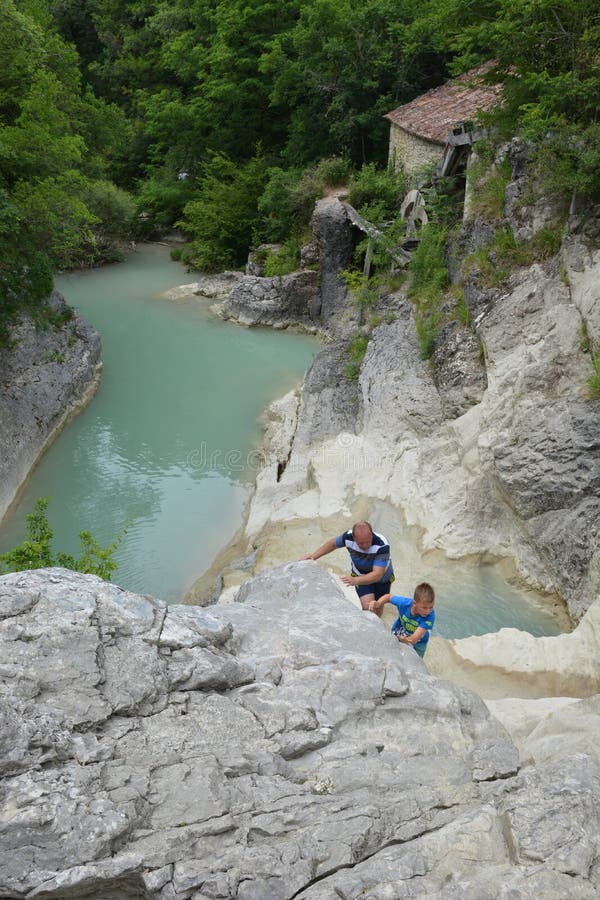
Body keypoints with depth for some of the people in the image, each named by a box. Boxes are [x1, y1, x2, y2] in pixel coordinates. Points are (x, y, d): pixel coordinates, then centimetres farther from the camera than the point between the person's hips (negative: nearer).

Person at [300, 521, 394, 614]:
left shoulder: (382, 545, -38)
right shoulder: (348, 537, -29)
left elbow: (377, 574, -43)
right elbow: (333, 543, -5)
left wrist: (355, 580, -56)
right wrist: (313, 556, -6)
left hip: (382, 576, -1)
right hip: (360, 575, 1)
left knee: (377, 610, 17)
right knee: (368, 608, -21)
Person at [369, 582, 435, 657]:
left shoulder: (430, 615, -38)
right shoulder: (403, 603, -32)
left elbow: (415, 638, -43)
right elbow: (389, 597, -8)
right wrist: (377, 604, -28)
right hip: (399, 634, 1)